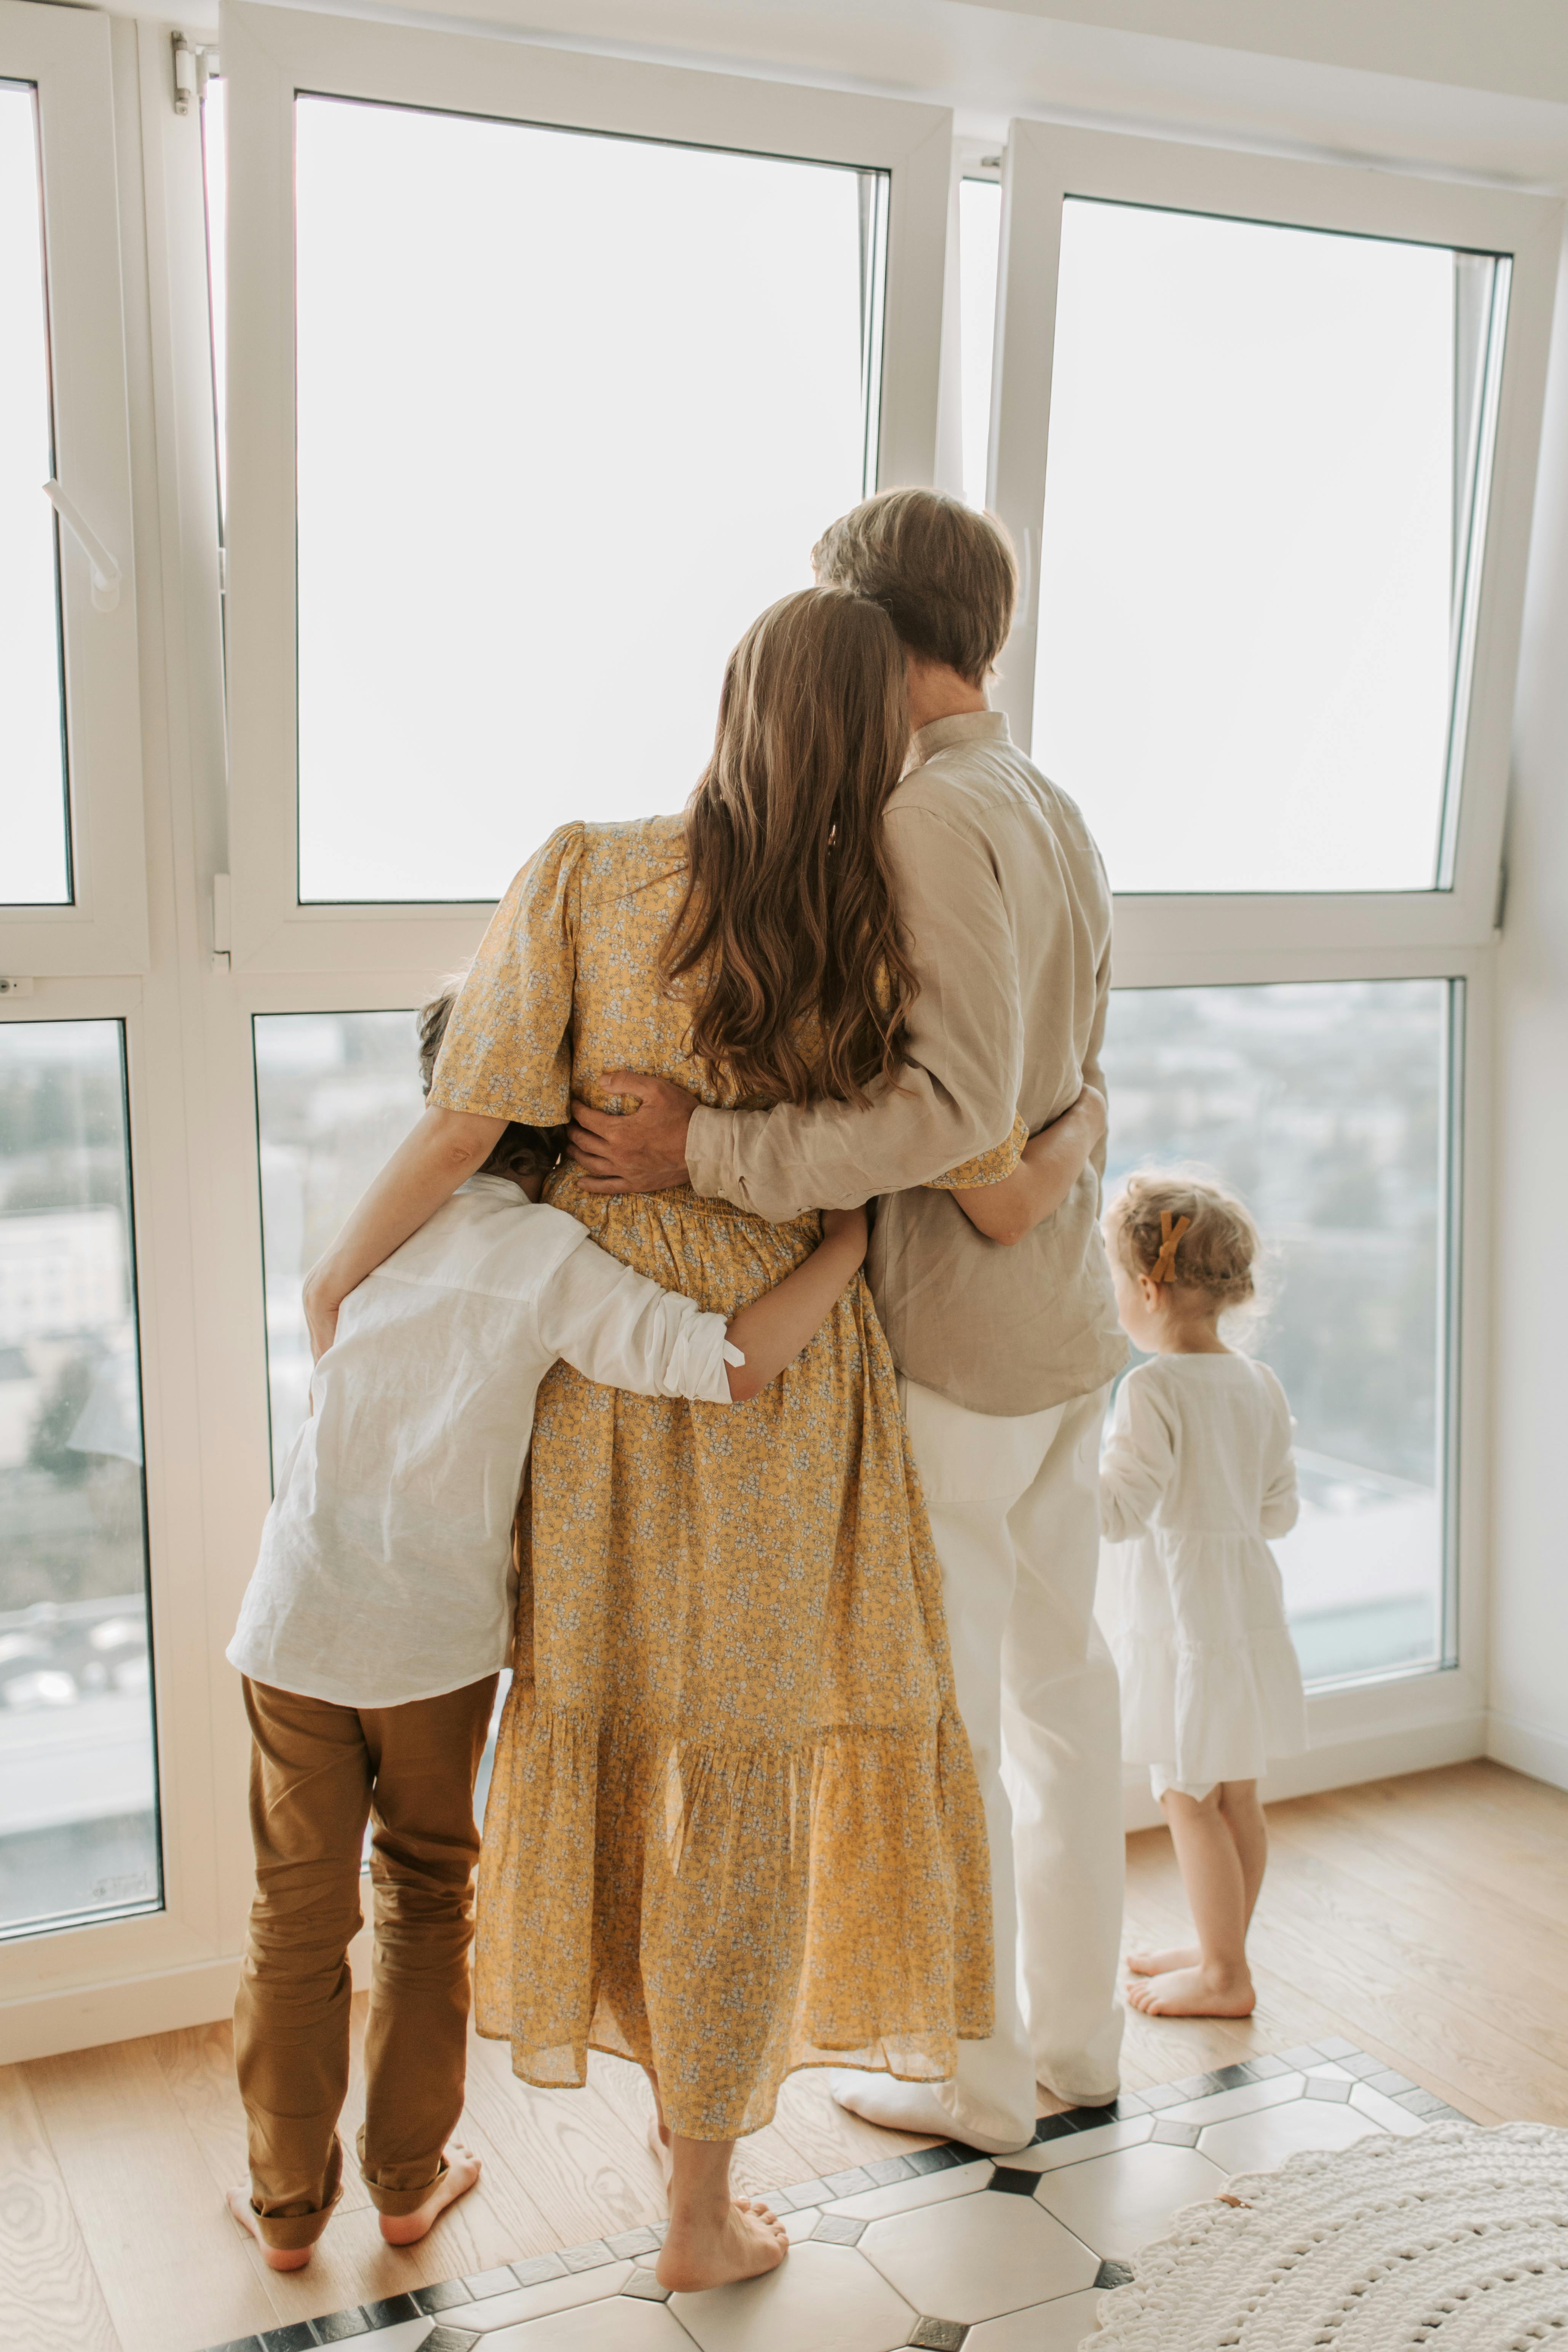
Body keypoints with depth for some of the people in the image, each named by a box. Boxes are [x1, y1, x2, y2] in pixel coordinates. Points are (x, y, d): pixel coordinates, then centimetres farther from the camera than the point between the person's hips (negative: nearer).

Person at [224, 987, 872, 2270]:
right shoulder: (551, 1259, -17)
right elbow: (734, 1361, -28)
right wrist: (847, 1239, -16)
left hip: (299, 1627, 3)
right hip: (440, 1635, -3)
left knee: (299, 1913, 14)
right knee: (429, 1897, 19)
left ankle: (288, 2198, 28)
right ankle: (410, 2176, 31)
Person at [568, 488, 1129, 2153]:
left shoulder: (934, 814, -19)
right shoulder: (1058, 819, 10)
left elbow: (960, 1104, -30)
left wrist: (705, 1152, -27)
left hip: (952, 1343, -9)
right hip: (1064, 1325, 9)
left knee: (944, 1719, 6)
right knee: (1055, 1675, 17)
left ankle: (980, 2078, 22)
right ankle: (1077, 2031, 33)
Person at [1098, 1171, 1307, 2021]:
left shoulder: (1155, 1388, -19)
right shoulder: (1260, 1385, 3)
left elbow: (1118, 1510, -20)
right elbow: (1280, 1508, 9)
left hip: (1184, 1619, -8)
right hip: (1249, 1604, 8)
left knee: (1189, 1799, 4)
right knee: (1237, 1795, 16)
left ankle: (1224, 1977, 12)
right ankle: (1222, 1950, 29)